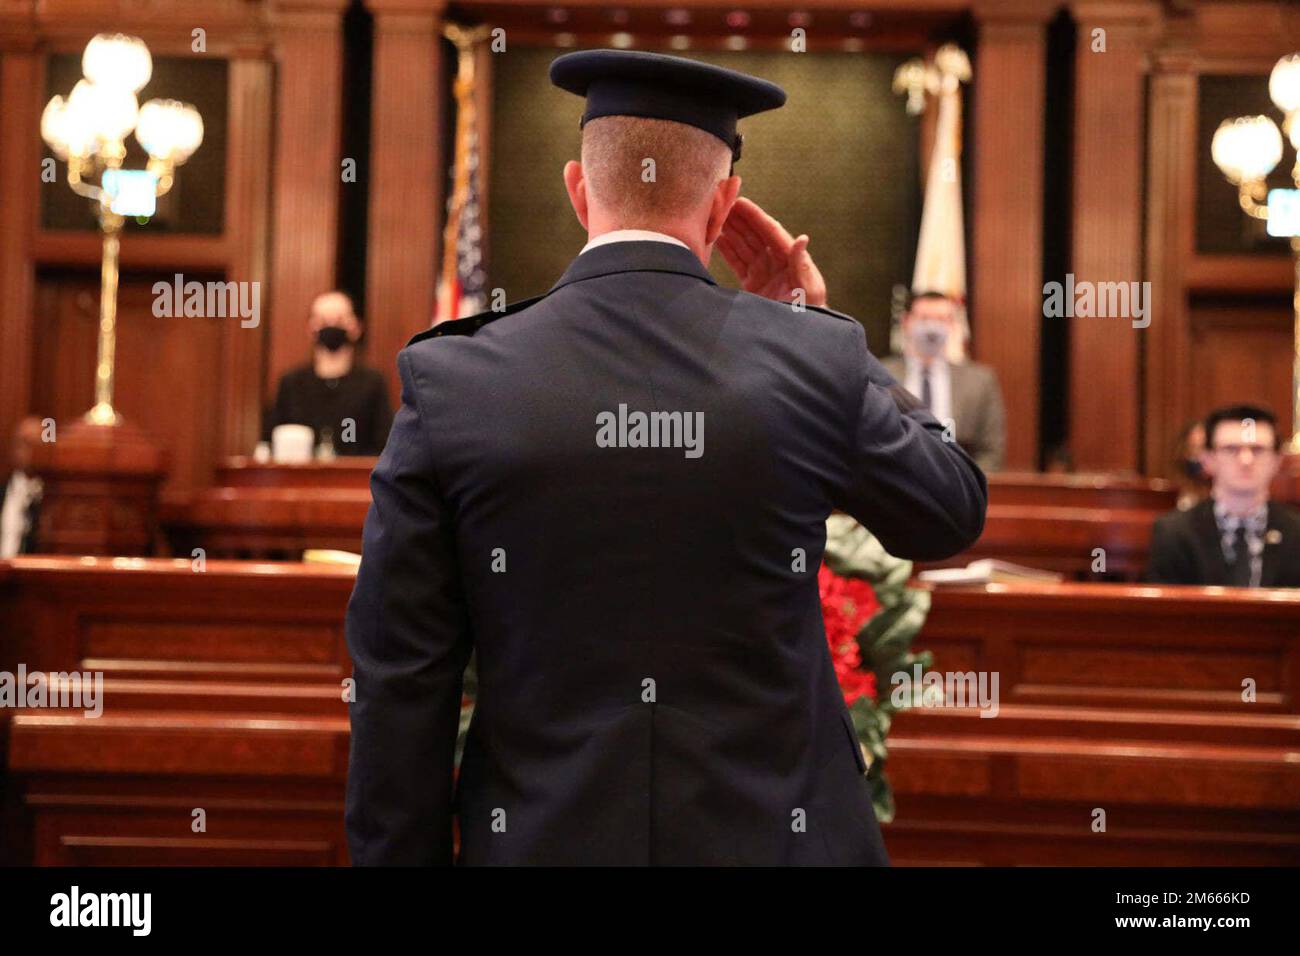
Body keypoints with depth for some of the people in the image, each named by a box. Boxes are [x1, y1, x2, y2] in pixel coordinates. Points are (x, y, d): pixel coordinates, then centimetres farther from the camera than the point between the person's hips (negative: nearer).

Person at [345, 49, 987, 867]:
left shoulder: (448, 383, -9)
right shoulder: (816, 363, -9)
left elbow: (400, 689, -7)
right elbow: (954, 511, 10)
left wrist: (401, 855, 3)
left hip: (543, 839, 0)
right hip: (773, 836, 0)